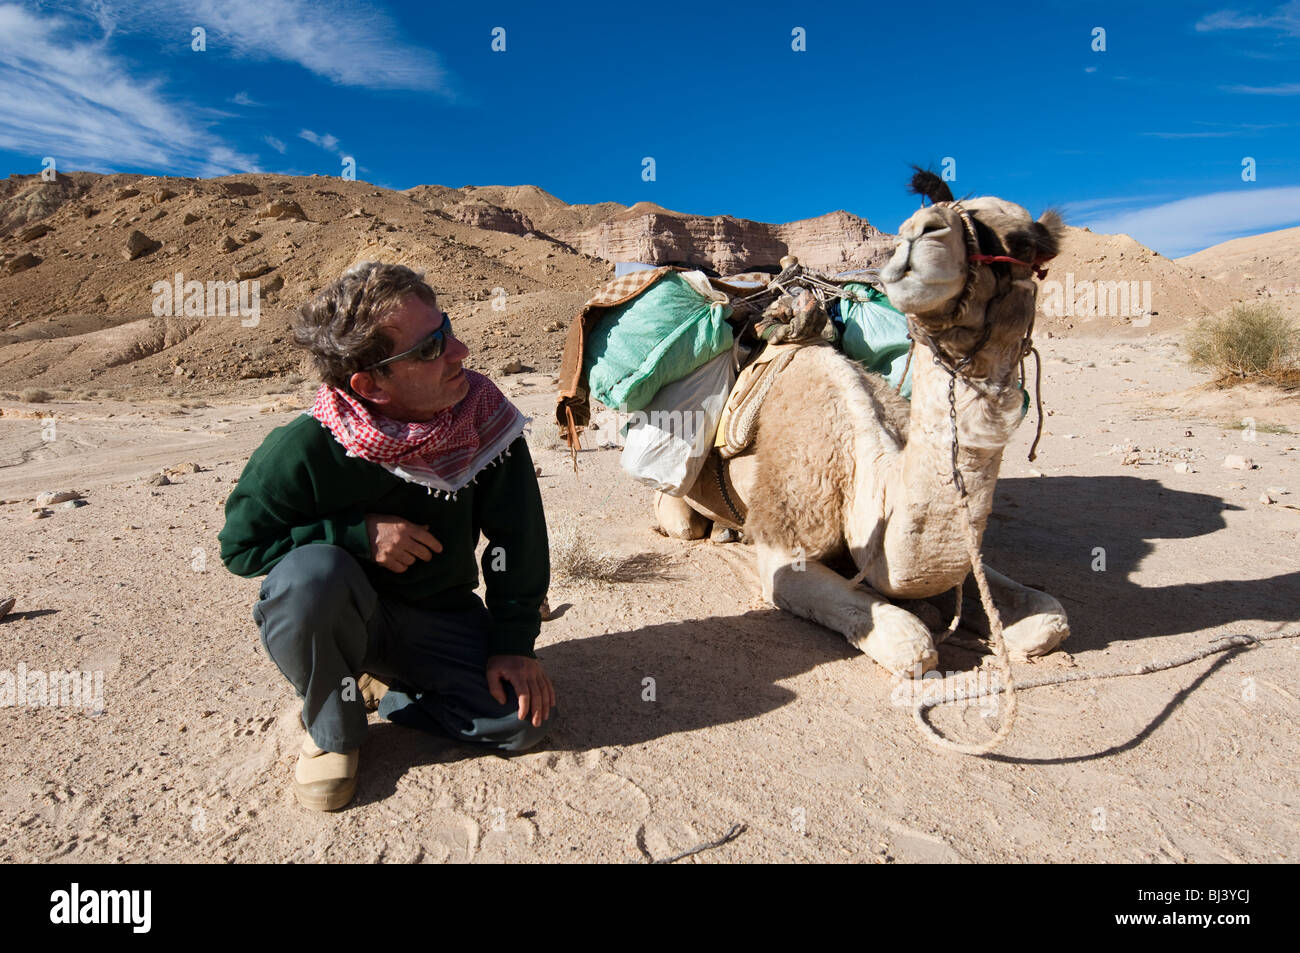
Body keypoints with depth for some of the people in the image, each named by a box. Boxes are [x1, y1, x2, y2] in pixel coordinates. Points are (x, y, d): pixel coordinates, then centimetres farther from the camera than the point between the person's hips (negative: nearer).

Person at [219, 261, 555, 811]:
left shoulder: (484, 418, -19)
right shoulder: (302, 450, -25)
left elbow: (517, 534, -10)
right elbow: (239, 545, -13)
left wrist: (513, 641, -14)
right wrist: (359, 534, -27)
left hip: (440, 617, 2)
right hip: (335, 617, -2)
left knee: (524, 718, -15)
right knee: (313, 569, -37)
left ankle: (383, 688, 10)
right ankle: (331, 729, -7)